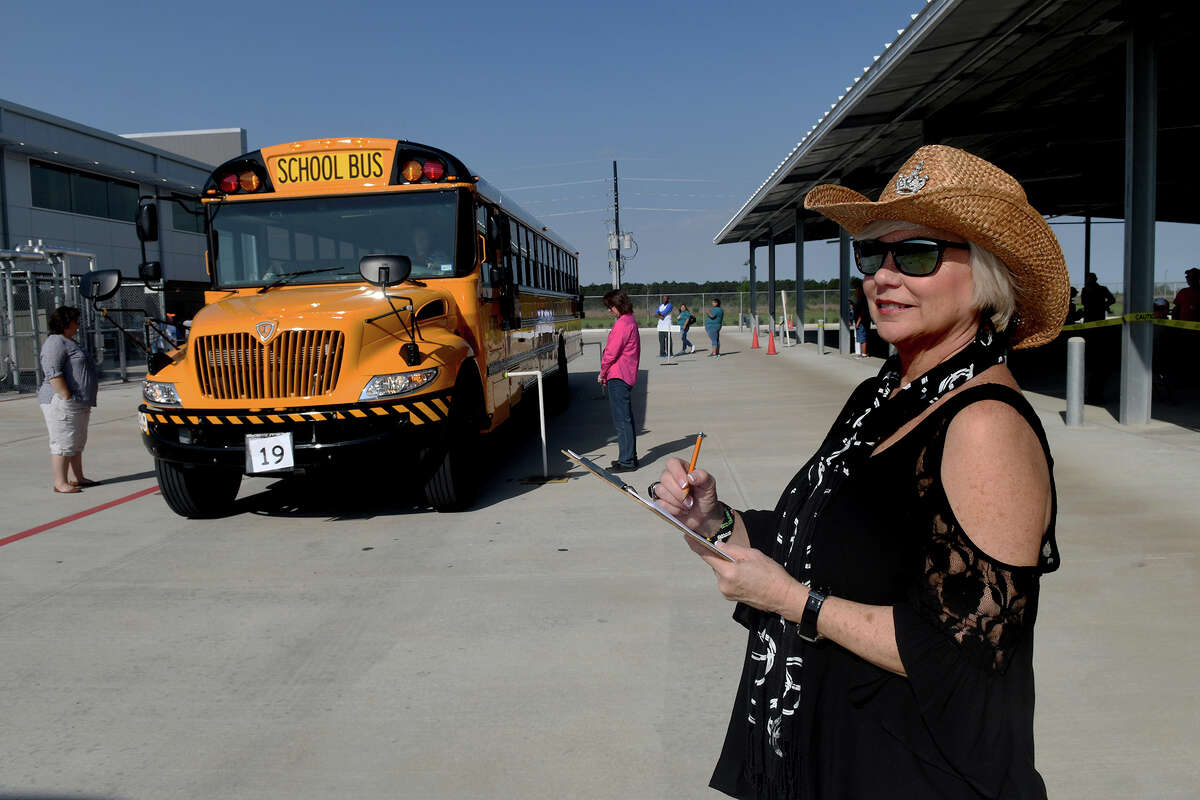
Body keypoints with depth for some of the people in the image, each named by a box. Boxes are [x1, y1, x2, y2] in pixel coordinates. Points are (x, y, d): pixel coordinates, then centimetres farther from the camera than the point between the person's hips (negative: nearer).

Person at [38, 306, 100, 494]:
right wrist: (67, 397, -25)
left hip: (79, 404, 11)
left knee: (77, 443, 15)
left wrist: (85, 403, 25)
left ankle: (77, 477, 23)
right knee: (63, 443, -7)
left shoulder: (68, 342, 22)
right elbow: (52, 372, -22)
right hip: (62, 404, -11)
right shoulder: (56, 342, -12)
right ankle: (60, 483, -4)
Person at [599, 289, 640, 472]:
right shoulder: (631, 321, 16)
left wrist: (602, 372, -1)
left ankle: (627, 461, -3)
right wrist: (606, 373, 16)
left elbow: (612, 352, -17)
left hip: (618, 377, -11)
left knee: (622, 420, -7)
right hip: (627, 375, 11)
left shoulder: (622, 324, -16)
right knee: (626, 419, 16)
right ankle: (629, 457, 23)